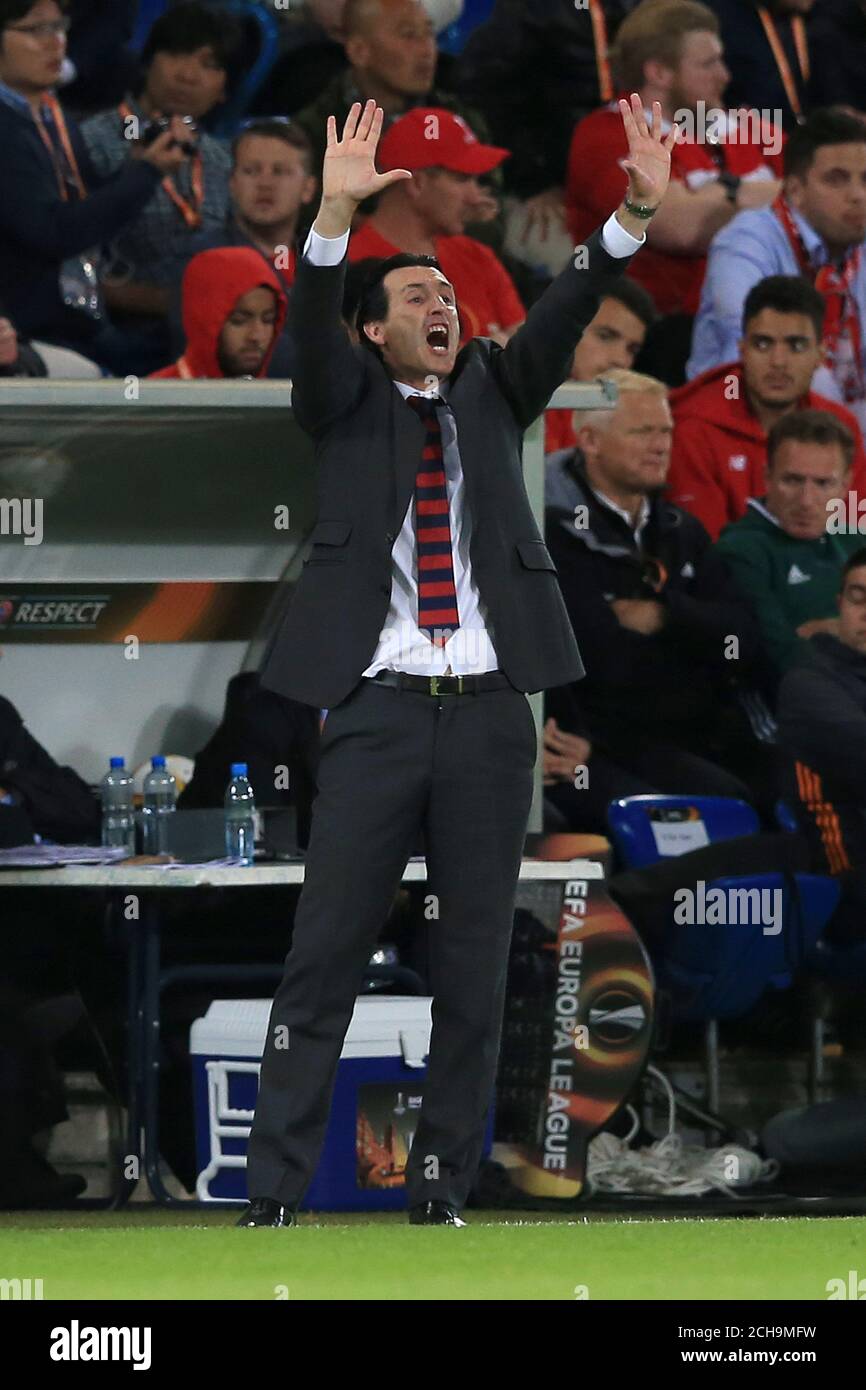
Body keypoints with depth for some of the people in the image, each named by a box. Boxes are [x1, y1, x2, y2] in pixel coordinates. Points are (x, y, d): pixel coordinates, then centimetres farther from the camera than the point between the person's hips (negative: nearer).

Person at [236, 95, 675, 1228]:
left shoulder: (491, 393, 16)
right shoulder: (349, 401, 9)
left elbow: (563, 316, 2)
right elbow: (311, 326, -10)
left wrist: (637, 210, -14)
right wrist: (337, 212, -28)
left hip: (489, 711, 3)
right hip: (378, 705, -3)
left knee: (476, 964, 3)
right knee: (325, 953, -6)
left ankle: (441, 1192, 8)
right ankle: (273, 1198, -7)